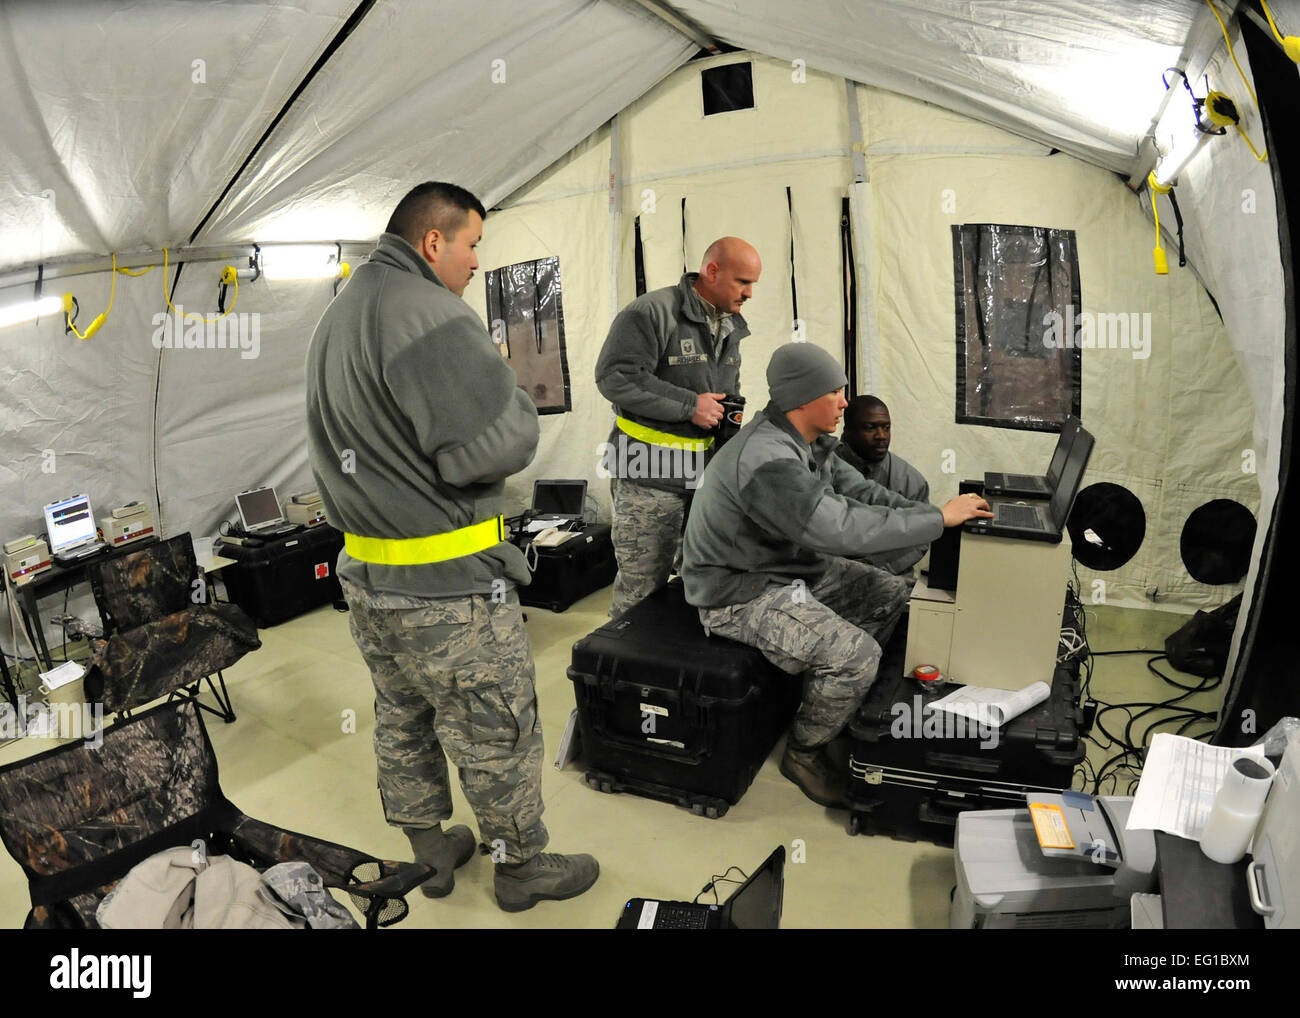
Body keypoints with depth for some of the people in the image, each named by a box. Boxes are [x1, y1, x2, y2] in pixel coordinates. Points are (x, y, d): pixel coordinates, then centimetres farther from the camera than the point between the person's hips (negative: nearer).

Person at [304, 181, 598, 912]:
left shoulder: (339, 316, 12)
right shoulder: (428, 314, -20)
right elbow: (502, 445, -26)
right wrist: (510, 390, -5)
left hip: (369, 574, 10)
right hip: (446, 584, -10)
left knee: (404, 721, 22)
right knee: (498, 733, 9)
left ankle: (431, 852, 40)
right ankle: (523, 868, 28)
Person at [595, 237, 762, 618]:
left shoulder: (730, 327, 17)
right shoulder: (653, 311, -12)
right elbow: (615, 376, -20)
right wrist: (690, 405, -18)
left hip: (707, 471, 8)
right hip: (648, 473, -7)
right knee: (641, 590, -2)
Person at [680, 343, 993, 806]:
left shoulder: (806, 441, 2)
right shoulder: (766, 460, -31)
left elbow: (857, 490, 6)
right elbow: (841, 529, -34)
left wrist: (931, 512, -6)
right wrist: (938, 520, -25)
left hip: (790, 566, 10)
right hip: (742, 594, -10)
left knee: (892, 594, 10)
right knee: (855, 654, -23)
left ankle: (844, 703, 23)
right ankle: (804, 753, 3)